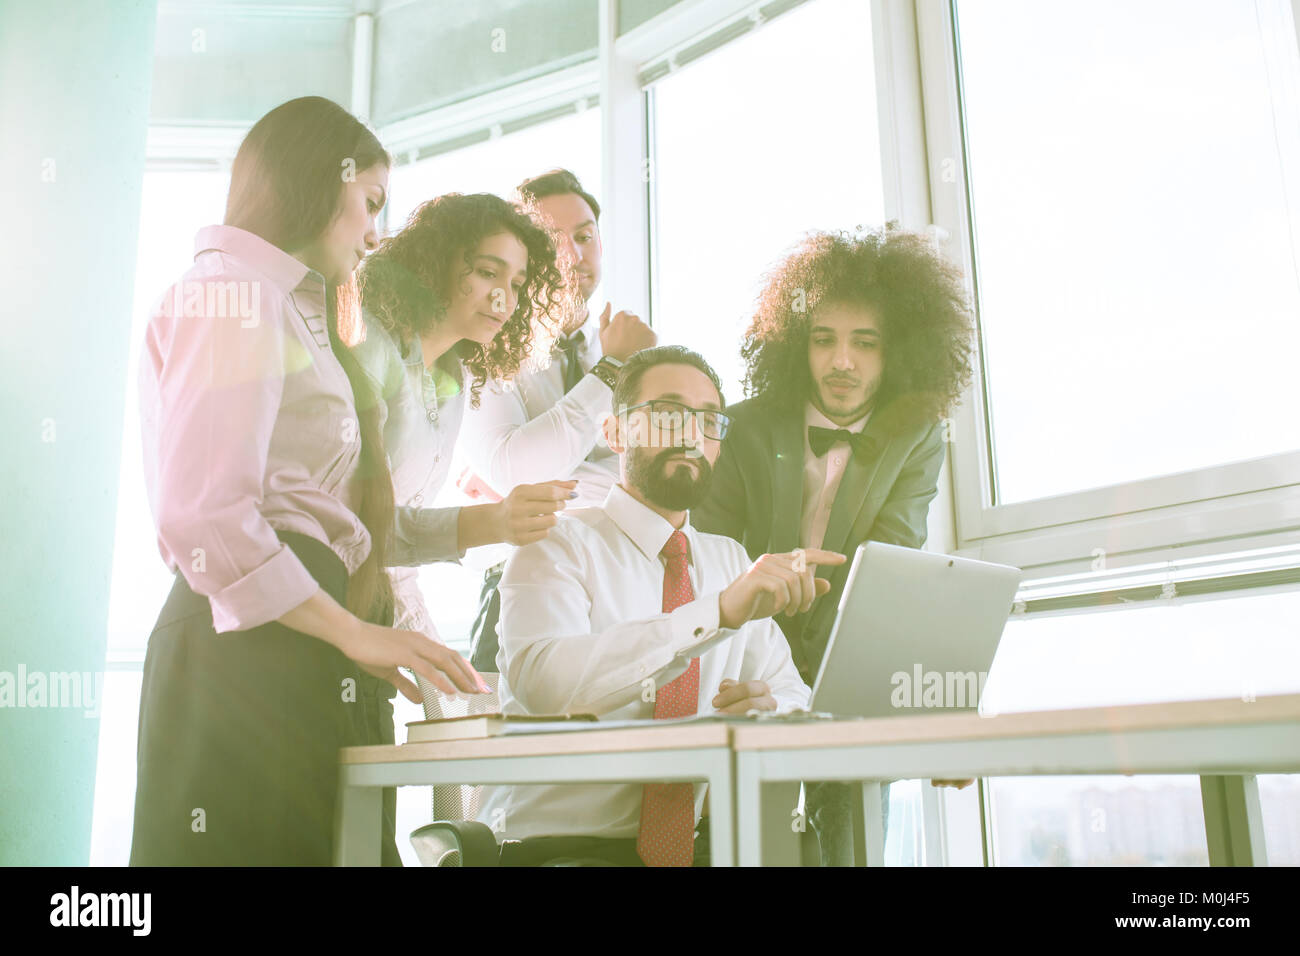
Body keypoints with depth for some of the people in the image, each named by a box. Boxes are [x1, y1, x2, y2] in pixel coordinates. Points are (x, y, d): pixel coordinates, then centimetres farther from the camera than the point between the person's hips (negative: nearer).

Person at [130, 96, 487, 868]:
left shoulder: (282, 309, 24)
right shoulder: (234, 293, -5)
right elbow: (204, 517, -18)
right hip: (251, 654, -9)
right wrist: (356, 631, -16)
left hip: (291, 658, 9)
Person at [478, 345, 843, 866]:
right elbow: (541, 681, -25)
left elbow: (793, 695, 11)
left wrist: (766, 708, -14)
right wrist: (720, 611, -35)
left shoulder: (730, 561, 15)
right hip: (554, 844, -5)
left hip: (695, 842, 5)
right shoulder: (559, 545, -5)